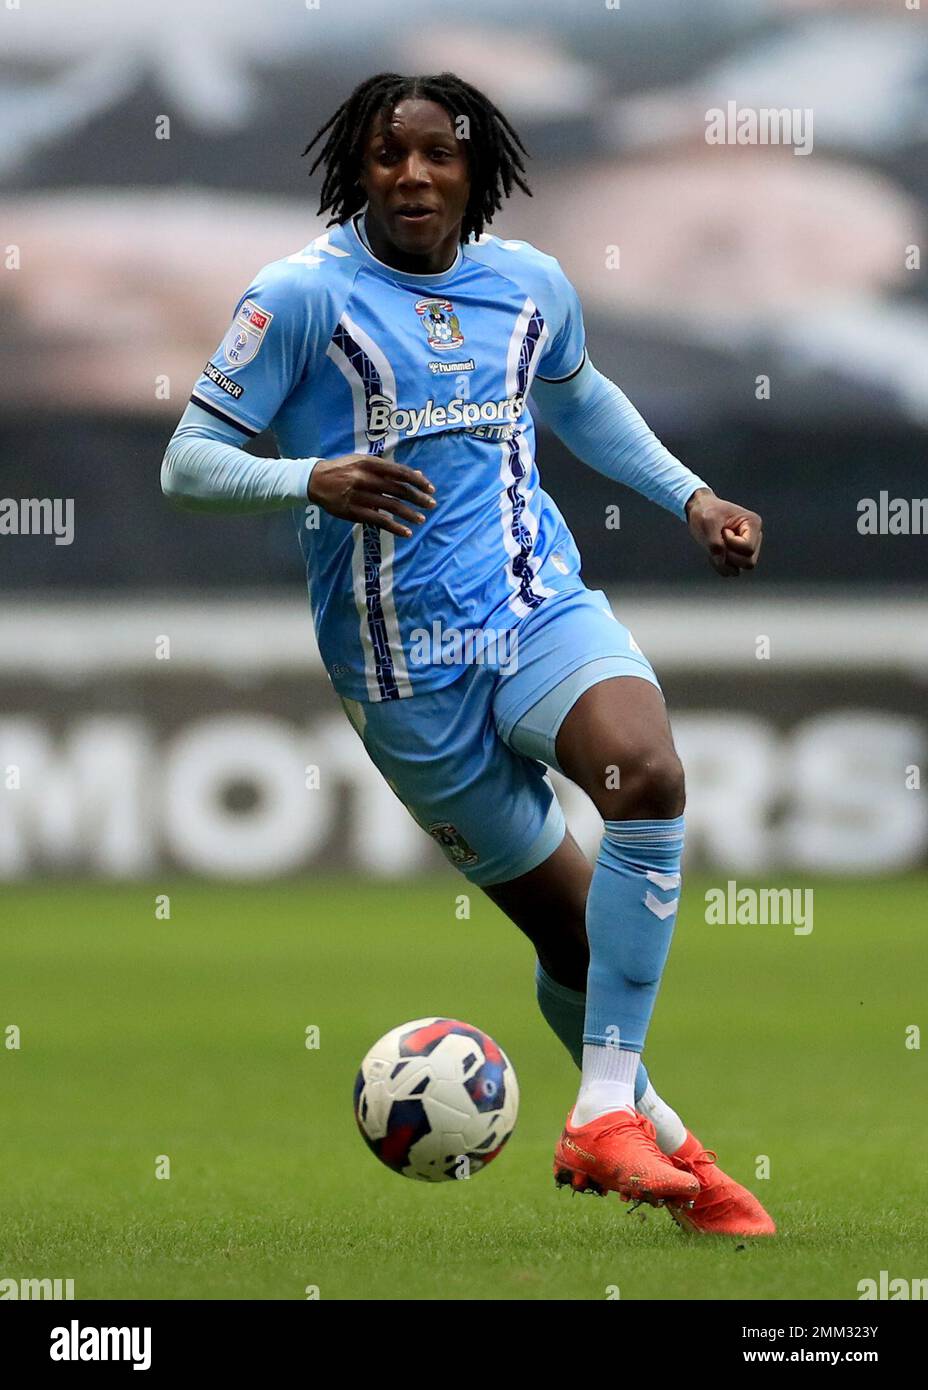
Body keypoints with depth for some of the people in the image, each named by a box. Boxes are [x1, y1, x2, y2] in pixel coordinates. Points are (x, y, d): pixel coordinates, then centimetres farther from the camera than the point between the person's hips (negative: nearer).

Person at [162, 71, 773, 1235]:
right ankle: (647, 1129, 26)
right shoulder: (304, 295, -9)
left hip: (543, 608, 3)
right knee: (569, 925, 0)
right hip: (406, 670, -3)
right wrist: (310, 481, -27)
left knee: (648, 776, -28)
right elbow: (187, 462, -9)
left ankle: (605, 1115, -25)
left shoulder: (530, 285, 7)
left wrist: (689, 496, 21)